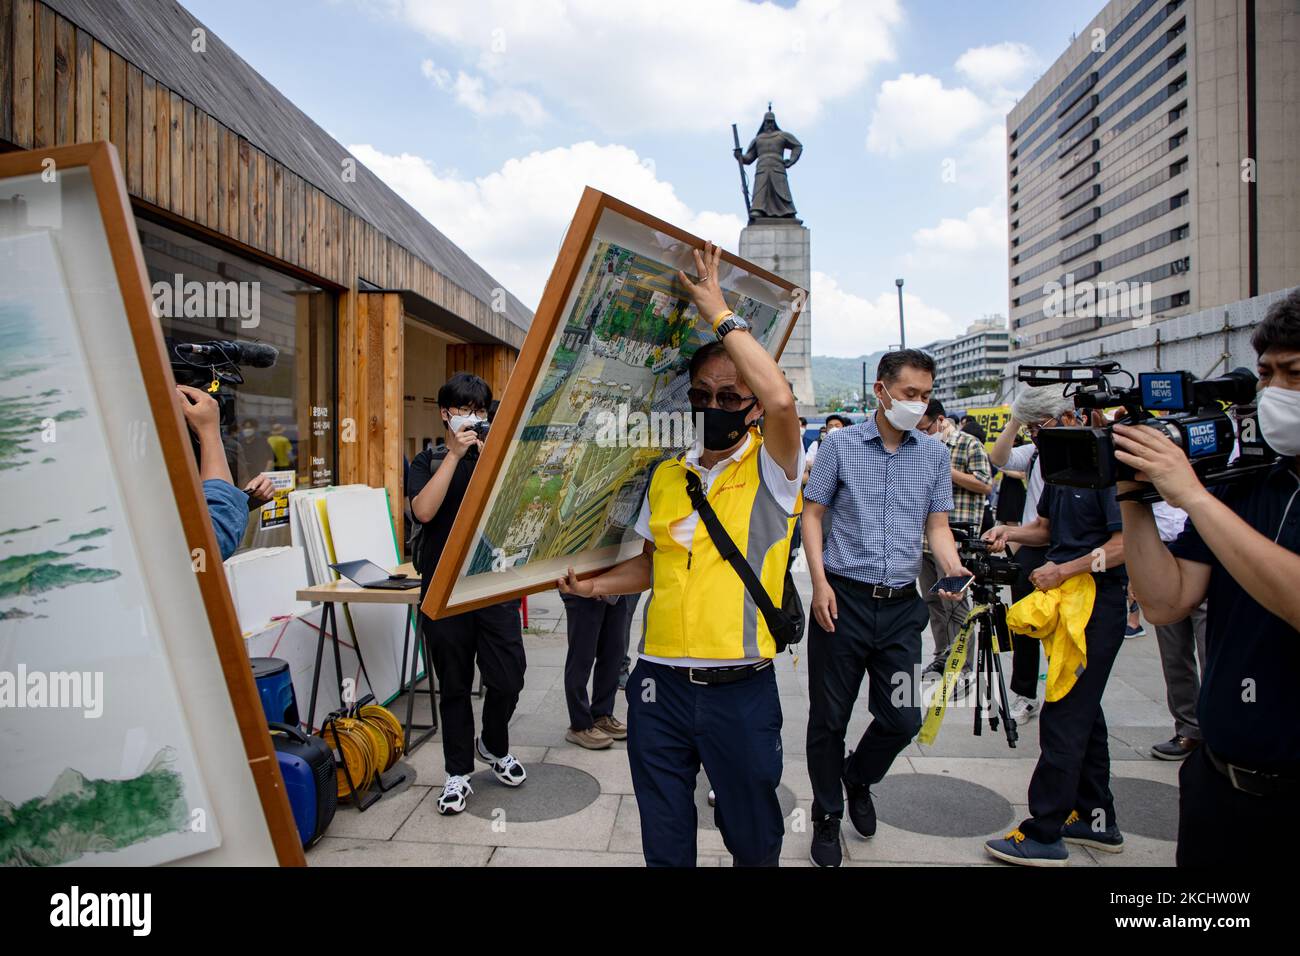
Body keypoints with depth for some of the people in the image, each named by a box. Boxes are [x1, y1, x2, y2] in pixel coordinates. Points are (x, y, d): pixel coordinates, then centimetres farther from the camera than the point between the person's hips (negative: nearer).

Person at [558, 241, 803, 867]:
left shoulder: (771, 469, -7)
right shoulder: (666, 475, 8)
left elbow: (782, 399, -28)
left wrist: (719, 313, -19)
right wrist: (595, 586, 4)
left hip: (740, 690, -4)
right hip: (659, 681, 4)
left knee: (753, 837, 16)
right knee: (663, 841, 18)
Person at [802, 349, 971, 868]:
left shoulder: (935, 453, 7)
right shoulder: (840, 444, -1)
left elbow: (937, 524, 9)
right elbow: (812, 514, 0)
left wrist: (955, 570, -11)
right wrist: (820, 582, -11)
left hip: (902, 606, 3)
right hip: (842, 599, -3)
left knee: (903, 718, 8)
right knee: (829, 717, 7)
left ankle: (858, 778, 39)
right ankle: (827, 817, 28)